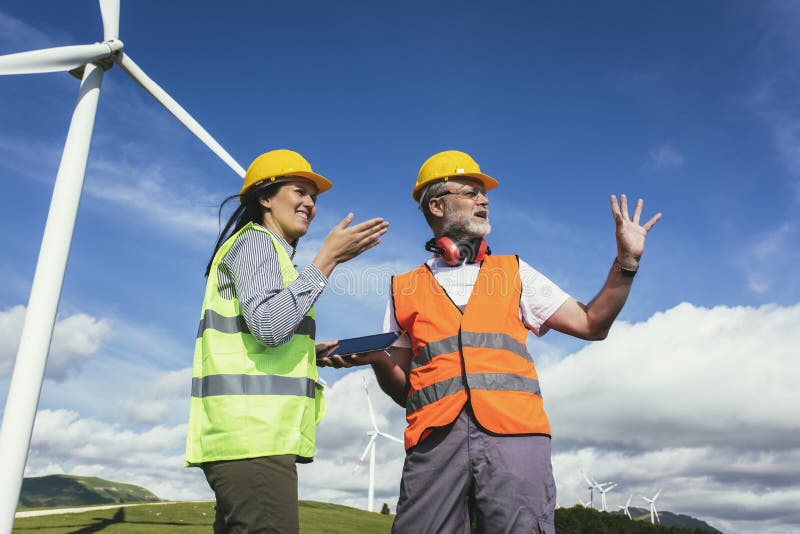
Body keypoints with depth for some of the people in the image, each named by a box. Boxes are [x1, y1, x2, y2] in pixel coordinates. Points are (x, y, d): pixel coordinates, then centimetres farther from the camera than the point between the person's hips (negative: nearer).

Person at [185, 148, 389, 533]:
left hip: (248, 437, 10)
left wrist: (308, 352, 17)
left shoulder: (265, 249, 26)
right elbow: (268, 325, -19)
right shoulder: (255, 241, -1)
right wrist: (328, 257, -15)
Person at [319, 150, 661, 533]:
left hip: (514, 434, 0)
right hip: (435, 443, 0)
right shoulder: (405, 290, 18)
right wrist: (376, 359, -4)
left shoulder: (514, 273, 21)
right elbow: (403, 390, 16)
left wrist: (626, 261, 5)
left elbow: (592, 325, 14)